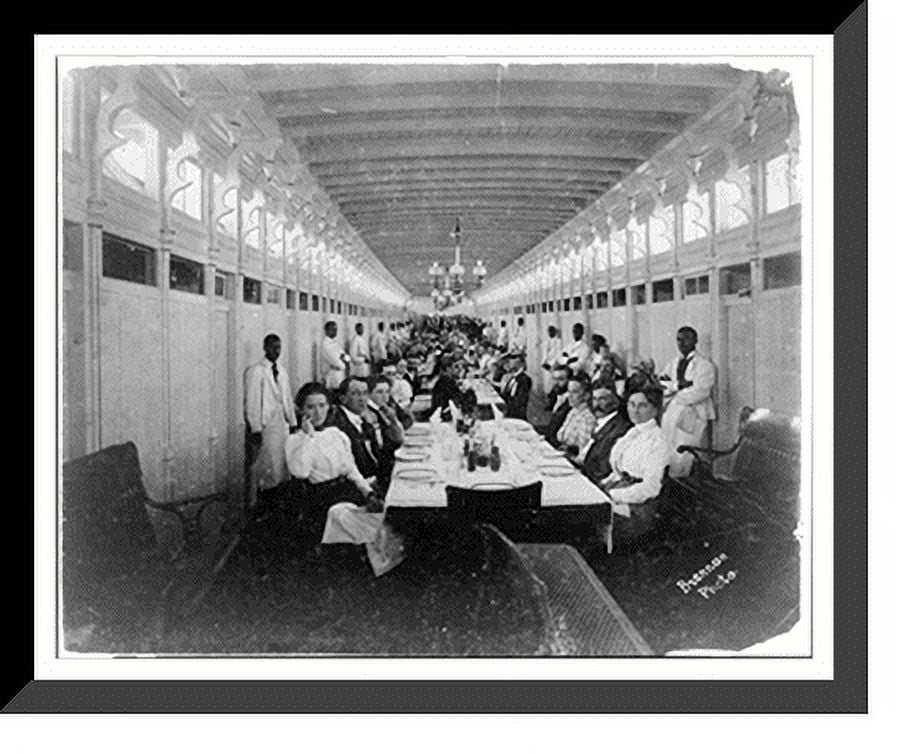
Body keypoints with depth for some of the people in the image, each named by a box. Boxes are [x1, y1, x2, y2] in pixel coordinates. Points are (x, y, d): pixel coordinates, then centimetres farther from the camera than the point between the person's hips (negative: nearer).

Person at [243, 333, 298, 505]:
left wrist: (293, 423, 13)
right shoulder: (255, 372, -8)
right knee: (260, 467, -3)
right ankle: (253, 502, 7)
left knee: (283, 464, 9)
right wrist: (255, 429, -14)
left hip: (281, 426, 7)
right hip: (264, 428, -7)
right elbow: (251, 401, -10)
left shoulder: (282, 372, 13)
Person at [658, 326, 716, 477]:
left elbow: (700, 392, -11)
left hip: (694, 416, -5)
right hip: (672, 414, 5)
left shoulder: (705, 365, 0)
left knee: (684, 458, -10)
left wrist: (671, 389, -4)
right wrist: (678, 385, -14)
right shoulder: (672, 364, 17)